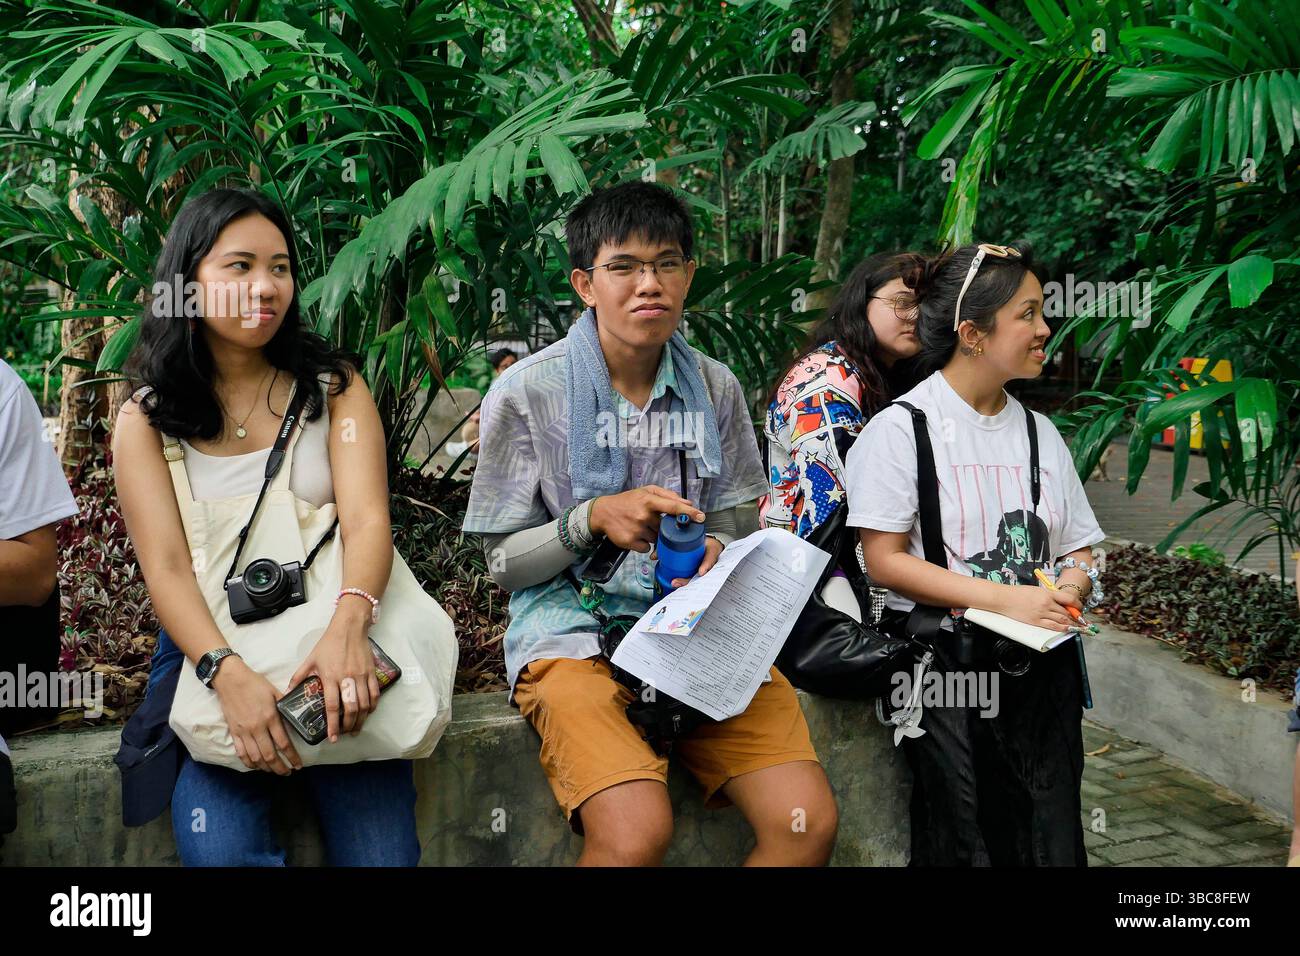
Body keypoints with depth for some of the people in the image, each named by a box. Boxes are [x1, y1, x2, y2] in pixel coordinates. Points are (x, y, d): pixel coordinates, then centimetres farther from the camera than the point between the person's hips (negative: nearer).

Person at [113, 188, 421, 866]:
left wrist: (347, 626, -31)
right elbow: (165, 566, -9)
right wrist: (229, 673, -28)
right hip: (208, 646, 0)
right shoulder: (145, 419, 3)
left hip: (332, 636, 0)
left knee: (381, 852, -19)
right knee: (220, 852, -24)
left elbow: (366, 518, -9)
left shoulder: (333, 386, 5)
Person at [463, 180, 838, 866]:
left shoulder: (715, 388, 8)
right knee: (635, 832, -31)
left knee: (808, 822, -18)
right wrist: (593, 519, -18)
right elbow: (504, 564, 0)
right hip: (574, 632, -3)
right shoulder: (526, 392, -3)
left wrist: (713, 552, -9)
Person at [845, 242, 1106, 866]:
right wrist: (1003, 599, -18)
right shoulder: (902, 427, -5)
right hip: (943, 662, -5)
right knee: (965, 845, -3)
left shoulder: (1040, 433, 12)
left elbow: (1078, 550, 15)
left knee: (1054, 843, 2)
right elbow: (885, 560, -10)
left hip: (1041, 668, 5)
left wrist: (1069, 589, -9)